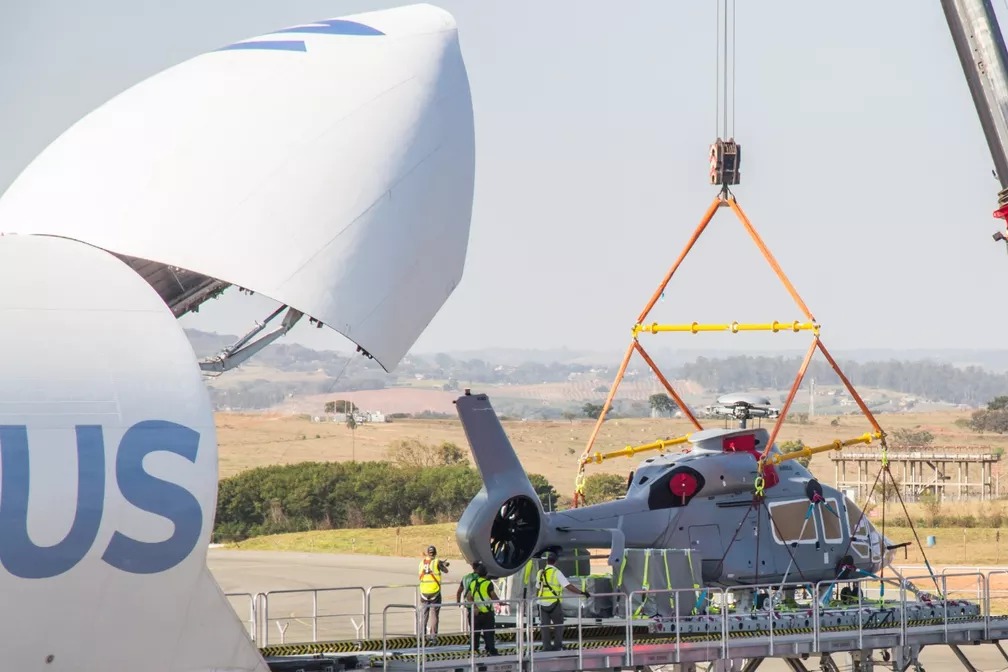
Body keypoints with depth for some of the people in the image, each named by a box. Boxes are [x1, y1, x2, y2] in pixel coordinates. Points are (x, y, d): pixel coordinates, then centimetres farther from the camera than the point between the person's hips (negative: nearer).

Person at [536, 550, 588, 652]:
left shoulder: (540, 573, 8)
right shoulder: (556, 572, -9)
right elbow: (569, 586, -15)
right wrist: (582, 592, -14)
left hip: (542, 604, 4)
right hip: (553, 603, -4)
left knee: (545, 626, 9)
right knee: (558, 624, 10)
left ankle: (547, 647, 9)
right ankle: (557, 645, 6)